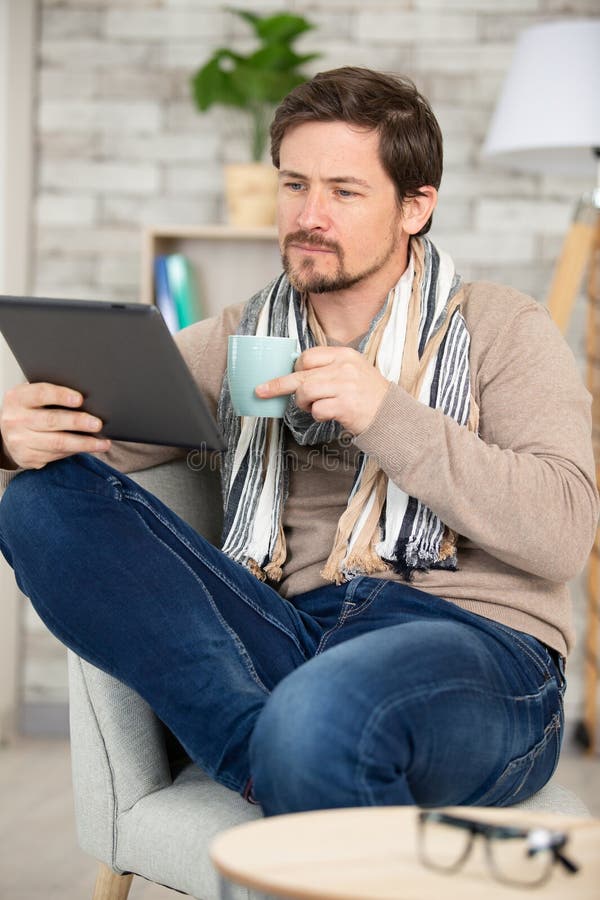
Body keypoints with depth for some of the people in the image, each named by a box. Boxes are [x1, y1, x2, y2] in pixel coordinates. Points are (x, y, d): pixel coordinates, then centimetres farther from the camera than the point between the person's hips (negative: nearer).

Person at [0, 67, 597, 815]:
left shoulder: (502, 330, 8)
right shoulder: (239, 340, 20)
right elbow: (95, 433, 9)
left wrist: (390, 416, -15)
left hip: (480, 646, -5)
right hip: (289, 635, 5)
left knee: (319, 714, -42)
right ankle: (277, 766, -26)